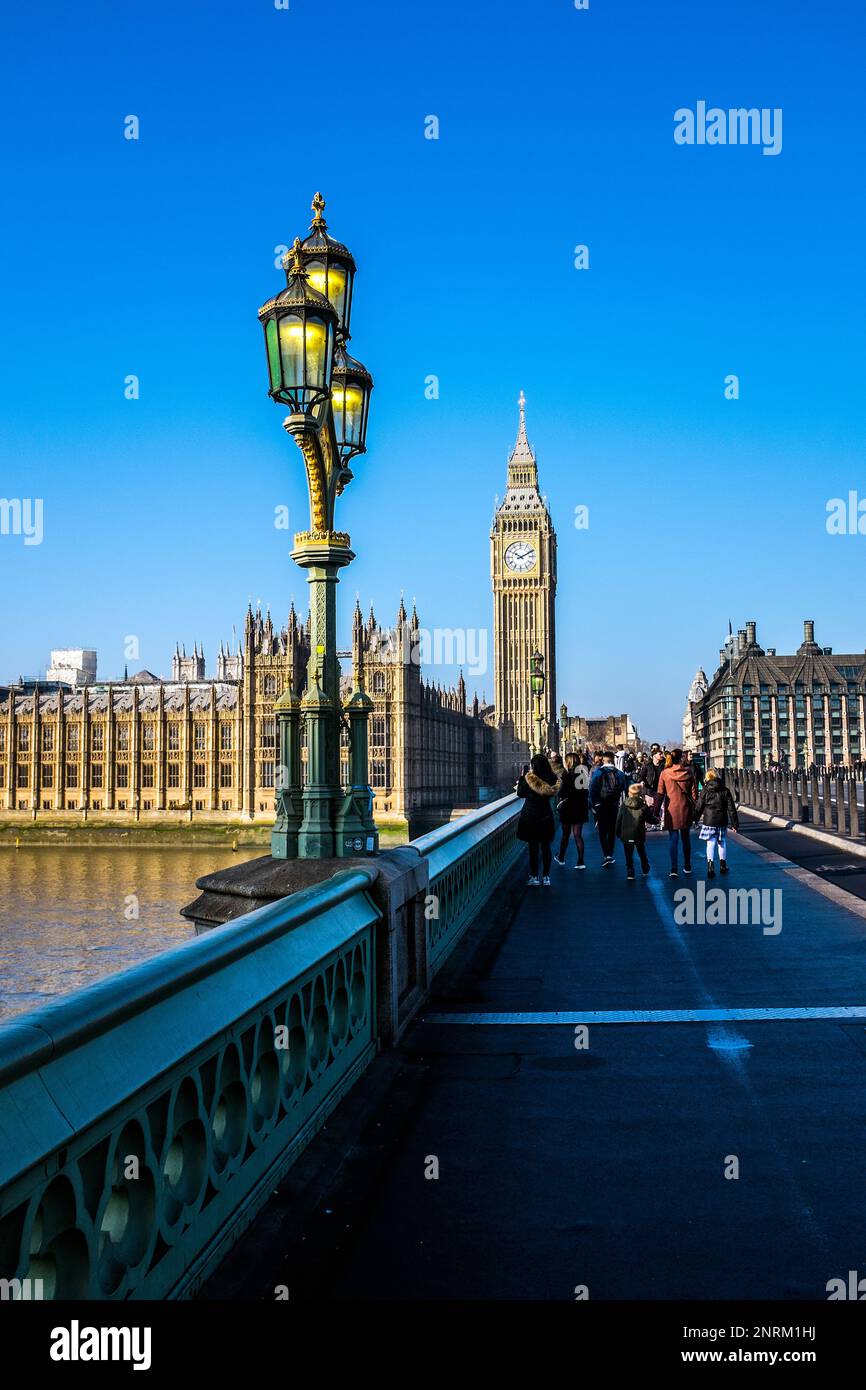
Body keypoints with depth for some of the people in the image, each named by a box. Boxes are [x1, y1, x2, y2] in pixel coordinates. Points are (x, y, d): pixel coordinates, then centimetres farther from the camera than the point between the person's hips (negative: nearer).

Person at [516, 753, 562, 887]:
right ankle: (546, 877, 14)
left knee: (533, 847, 4)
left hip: (530, 817, -3)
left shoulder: (529, 779, -17)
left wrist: (521, 778, 3)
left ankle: (534, 877, 6)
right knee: (546, 847, 10)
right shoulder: (552, 779, -6)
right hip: (546, 816, 3)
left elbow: (521, 793, -4)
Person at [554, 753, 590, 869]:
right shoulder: (584, 773, 1)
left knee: (566, 834, 12)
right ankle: (580, 862, 3)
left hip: (568, 807, -4)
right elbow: (587, 791, 4)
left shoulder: (568, 774, -15)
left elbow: (562, 792, -17)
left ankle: (561, 858, 28)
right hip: (581, 807, 4)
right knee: (578, 835, 7)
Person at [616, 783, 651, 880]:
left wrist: (618, 832, 13)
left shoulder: (624, 805, -3)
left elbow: (619, 820, 2)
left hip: (626, 835, 0)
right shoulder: (643, 806, -10)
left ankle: (630, 873, 3)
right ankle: (645, 870, 33)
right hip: (639, 835, 0)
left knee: (629, 855, 7)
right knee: (642, 853, 20)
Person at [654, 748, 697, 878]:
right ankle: (687, 867, 24)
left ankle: (674, 869, -6)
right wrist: (695, 809, 9)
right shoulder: (688, 772, -3)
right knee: (686, 838, 15)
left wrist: (656, 811, 2)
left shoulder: (665, 773, -5)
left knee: (673, 839, 1)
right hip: (686, 809, 1)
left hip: (671, 810, -1)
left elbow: (660, 794, -3)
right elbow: (694, 792, 1)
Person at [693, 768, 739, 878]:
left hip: (709, 821, -2)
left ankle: (710, 866, -12)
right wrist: (734, 823, 7)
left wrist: (695, 819, 14)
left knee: (710, 844, 0)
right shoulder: (725, 791, 0)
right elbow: (731, 808, 1)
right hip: (722, 821, 2)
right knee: (722, 843, 15)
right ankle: (723, 866, 24)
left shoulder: (705, 792, -5)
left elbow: (699, 807, 0)